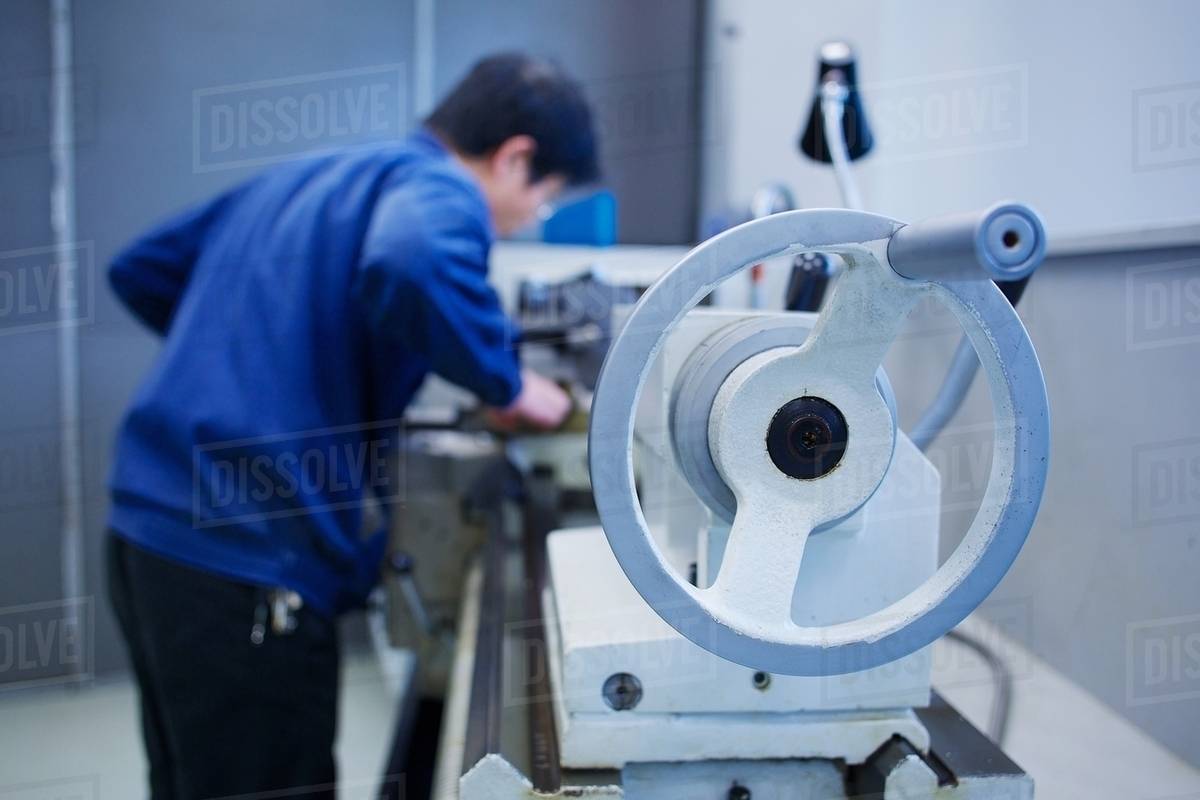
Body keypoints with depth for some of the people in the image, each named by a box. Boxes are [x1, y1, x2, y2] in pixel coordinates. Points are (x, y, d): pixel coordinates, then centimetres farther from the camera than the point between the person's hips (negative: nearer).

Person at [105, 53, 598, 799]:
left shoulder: (303, 177, 19)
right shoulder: (438, 190, -7)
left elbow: (141, 270, 27)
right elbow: (410, 266, -32)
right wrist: (507, 383, -15)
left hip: (149, 532, 9)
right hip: (248, 565, -9)